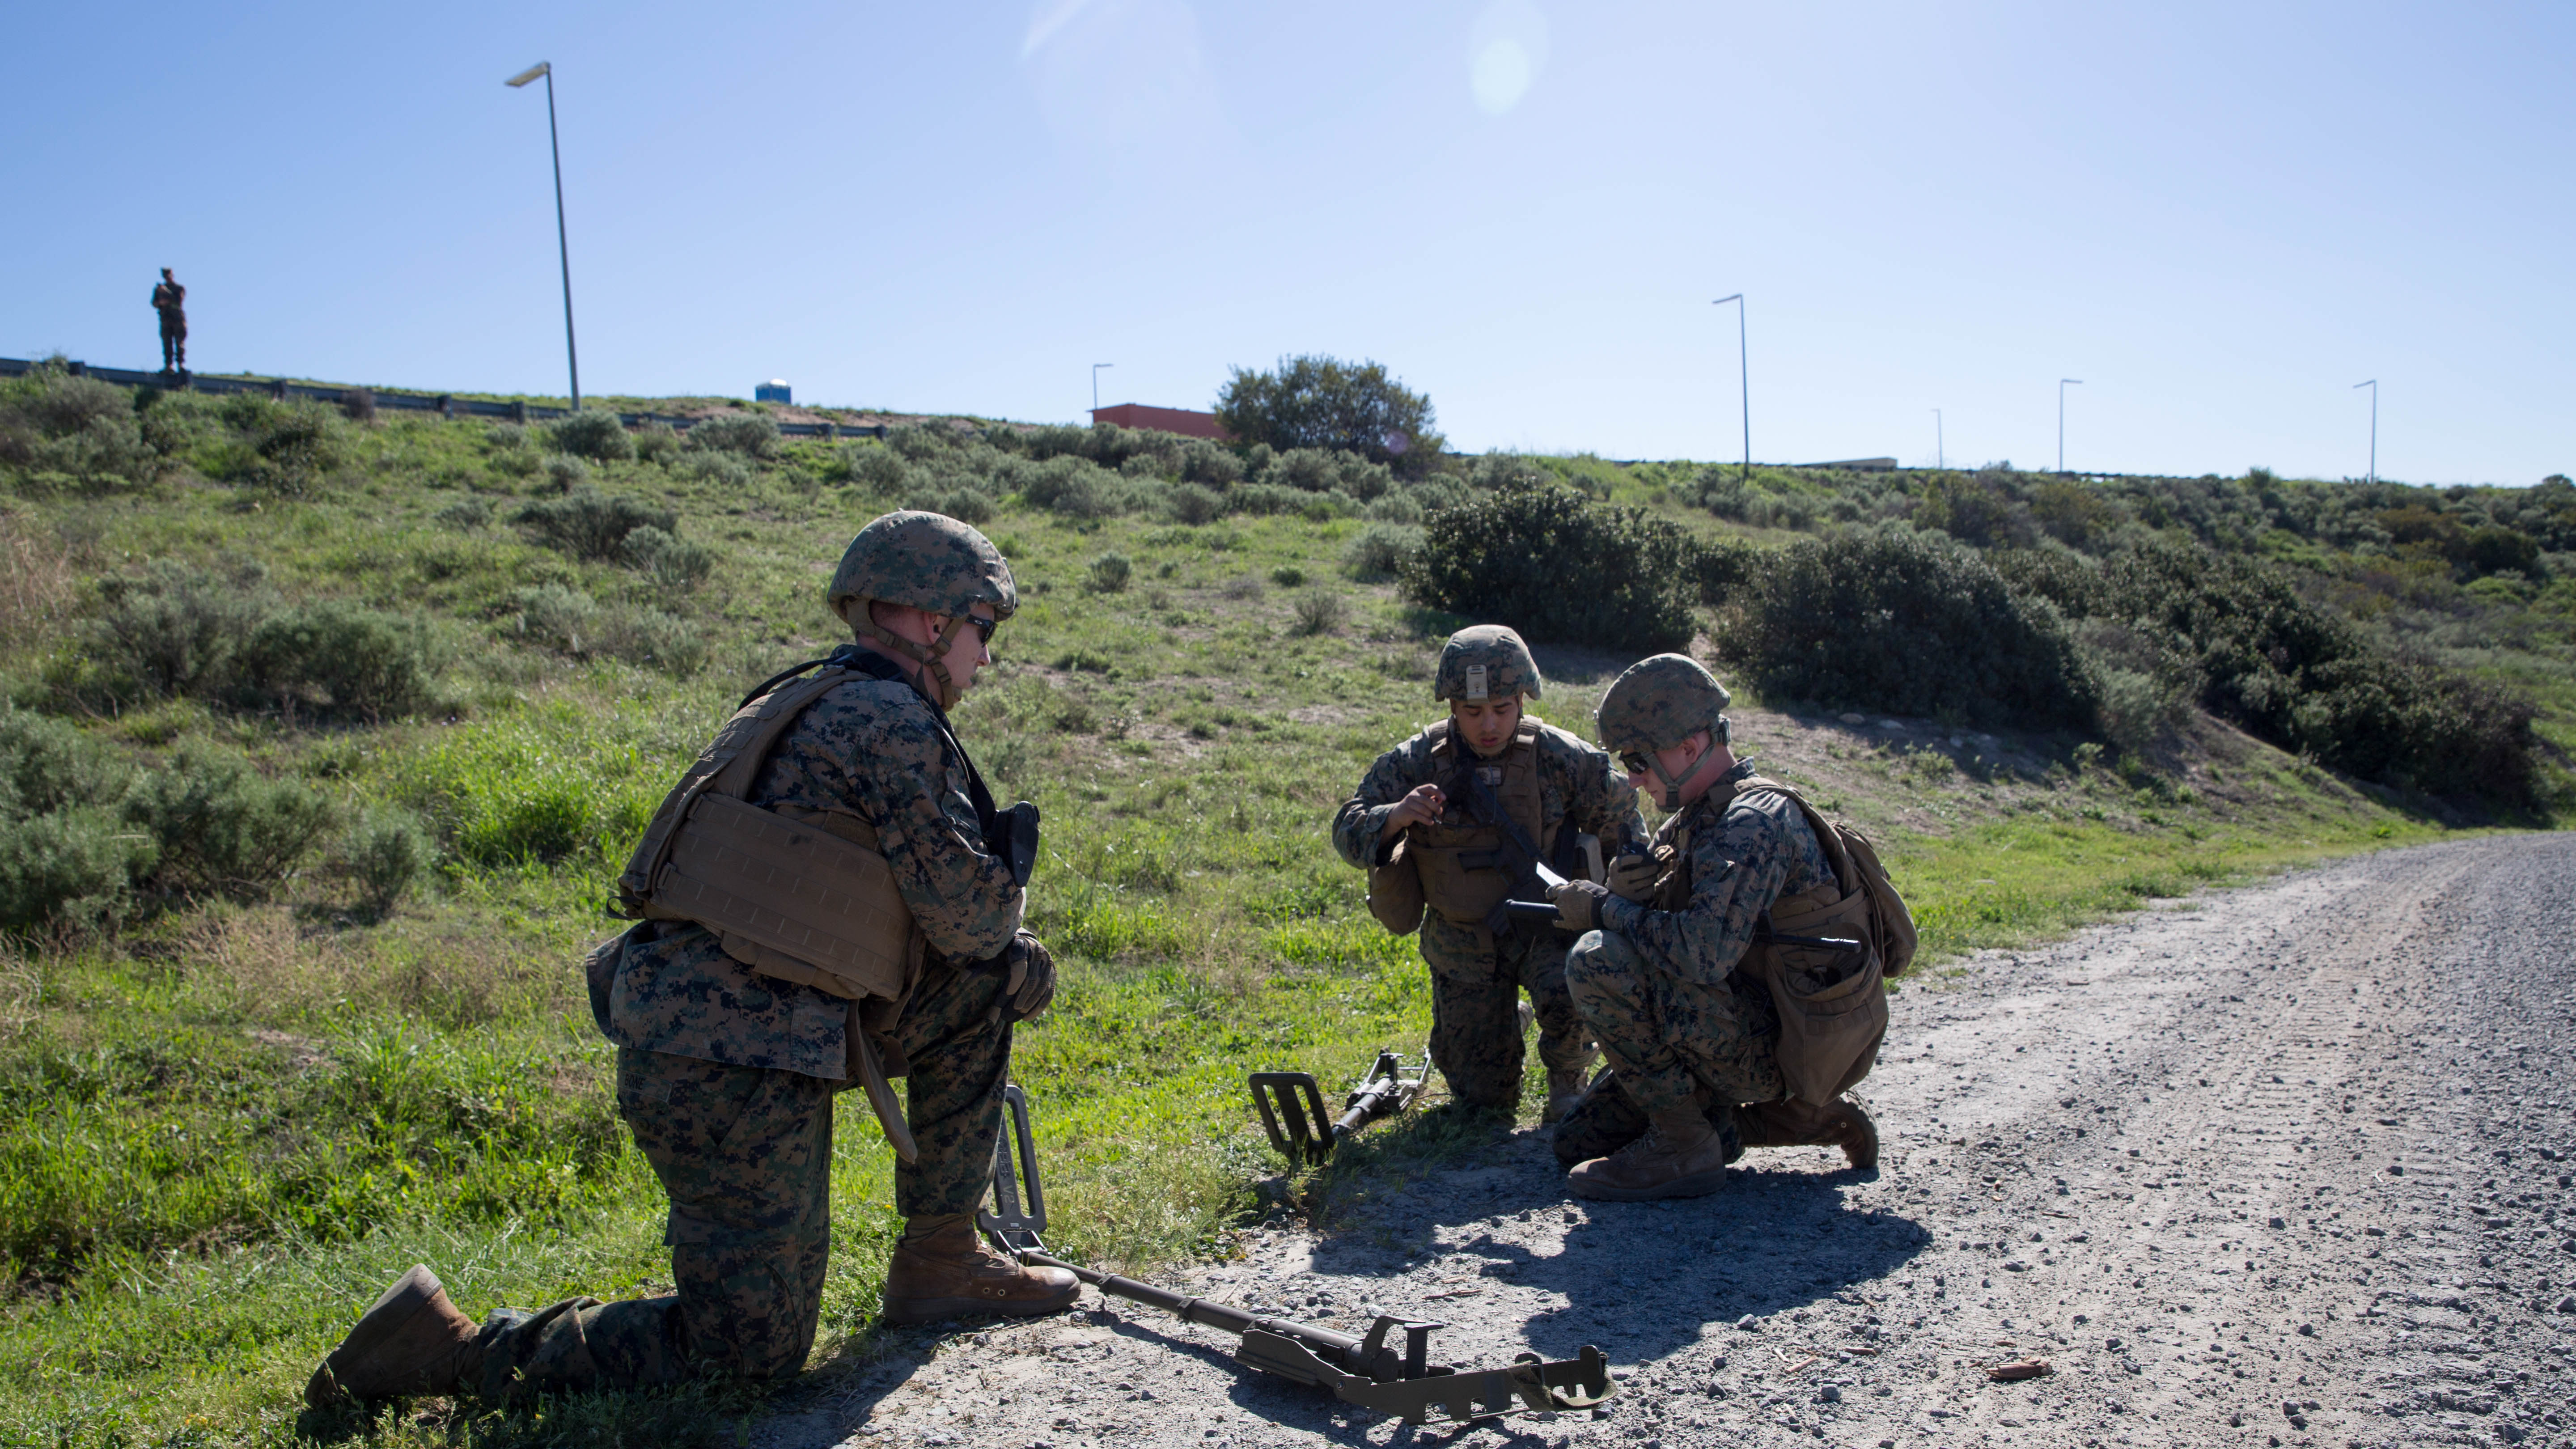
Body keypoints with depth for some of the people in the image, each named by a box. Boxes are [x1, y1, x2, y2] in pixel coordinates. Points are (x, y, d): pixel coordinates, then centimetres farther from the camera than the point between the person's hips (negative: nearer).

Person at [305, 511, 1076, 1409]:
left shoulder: (822, 706, 18)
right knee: (751, 1355, 3)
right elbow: (964, 912, -10)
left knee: (987, 986, 14)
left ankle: (940, 1262, 19)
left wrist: (1007, 957, 13)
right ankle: (459, 1349, 5)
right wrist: (1011, 869, 12)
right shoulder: (890, 721, -12)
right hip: (735, 1071, -9)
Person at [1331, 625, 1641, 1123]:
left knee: (1570, 994, -36)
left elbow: (1621, 819, 2)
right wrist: (1397, 816, -33)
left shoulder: (1559, 756, -13)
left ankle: (1566, 1083, -2)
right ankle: (1504, 1020, 40)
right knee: (1484, 1098, 5)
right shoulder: (1418, 761, -11)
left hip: (1545, 924, -1)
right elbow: (1349, 833, -13)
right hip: (1464, 942, 1)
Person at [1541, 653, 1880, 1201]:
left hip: (1778, 1046, -10)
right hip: (1742, 1030, 10)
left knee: (1598, 962, -25)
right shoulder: (1695, 816, 10)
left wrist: (1604, 907, -21)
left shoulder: (1756, 821, -21)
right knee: (1579, 1143, 12)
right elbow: (1659, 926, 13)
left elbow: (1703, 954, -34)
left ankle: (1683, 1148, -11)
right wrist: (1627, 891, -11)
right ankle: (1808, 1118, 14)